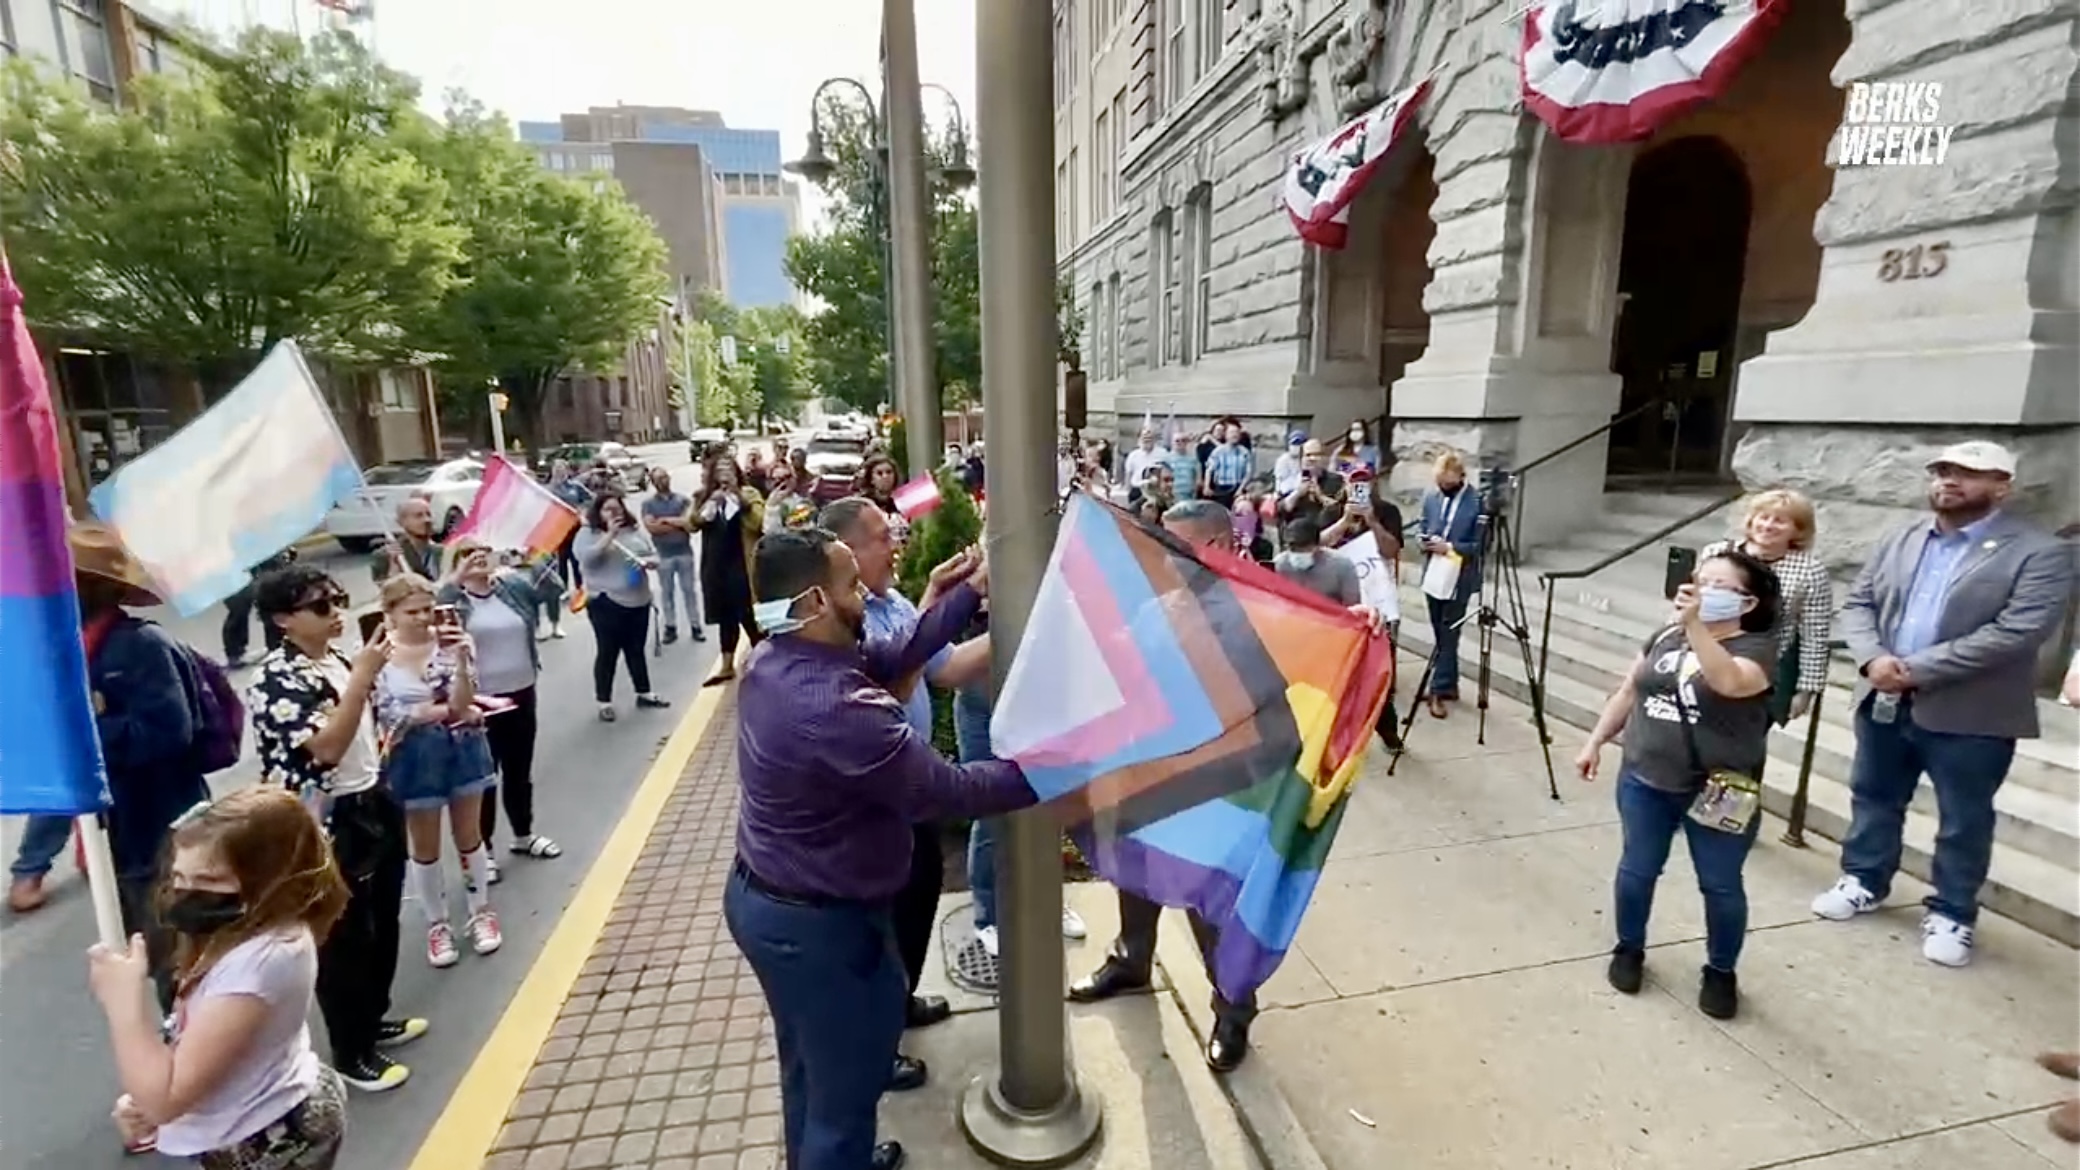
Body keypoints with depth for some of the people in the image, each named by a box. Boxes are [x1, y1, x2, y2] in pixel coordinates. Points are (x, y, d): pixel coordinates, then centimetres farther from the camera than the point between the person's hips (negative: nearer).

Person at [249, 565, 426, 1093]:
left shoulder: (336, 660, 5)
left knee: (383, 922, 20)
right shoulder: (276, 679, -19)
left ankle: (373, 1018, 40)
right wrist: (363, 676, -31)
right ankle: (352, 1054, 23)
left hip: (373, 804, 8)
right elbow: (327, 746, -29)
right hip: (329, 824, -8)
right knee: (343, 937, 6)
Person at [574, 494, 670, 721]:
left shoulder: (635, 531, 11)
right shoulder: (588, 533, -3)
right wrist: (610, 534, -22)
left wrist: (645, 561, -10)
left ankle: (644, 694, 25)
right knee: (607, 653, 0)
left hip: (639, 601, 5)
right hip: (606, 603, -5)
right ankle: (604, 702, 9)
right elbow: (587, 558, -20)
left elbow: (655, 557, 13)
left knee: (636, 650, 15)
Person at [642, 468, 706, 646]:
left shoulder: (682, 500, 3)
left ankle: (695, 626, 13)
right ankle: (670, 627, 16)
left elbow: (691, 523, -9)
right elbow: (651, 527, -13)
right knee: (666, 592, 8)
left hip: (684, 552, 0)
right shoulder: (648, 504, 1)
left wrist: (666, 520, -11)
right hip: (663, 555, 0)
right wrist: (679, 524, -10)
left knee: (689, 590, 6)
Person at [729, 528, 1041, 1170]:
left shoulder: (774, 660, -6)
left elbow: (896, 657, 0)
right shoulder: (836, 706, -35)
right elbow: (950, 792, -30)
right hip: (817, 923, -9)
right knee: (845, 1087, 16)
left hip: (761, 898, 10)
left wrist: (972, 591, 1)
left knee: (808, 1067, 31)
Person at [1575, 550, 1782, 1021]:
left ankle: (1721, 971, 30)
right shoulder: (1666, 636, 5)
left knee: (1720, 885, 10)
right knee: (1636, 870, 12)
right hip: (1644, 781, 4)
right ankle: (1629, 948, 32)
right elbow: (1628, 691, 12)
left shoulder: (1757, 647, -10)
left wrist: (1695, 625, -37)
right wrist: (1596, 742, 9)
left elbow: (1730, 682, -33)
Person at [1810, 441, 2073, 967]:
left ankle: (1951, 914, 25)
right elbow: (1857, 603, 7)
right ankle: (1864, 881, 33)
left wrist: (1917, 670, -20)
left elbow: (2018, 632, -17)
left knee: (1963, 821, 9)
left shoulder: (2040, 553, -7)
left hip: (1970, 715, -4)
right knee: (1873, 798, 16)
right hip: (1885, 701, 5)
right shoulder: (1899, 542, 8)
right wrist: (1873, 658, -13)